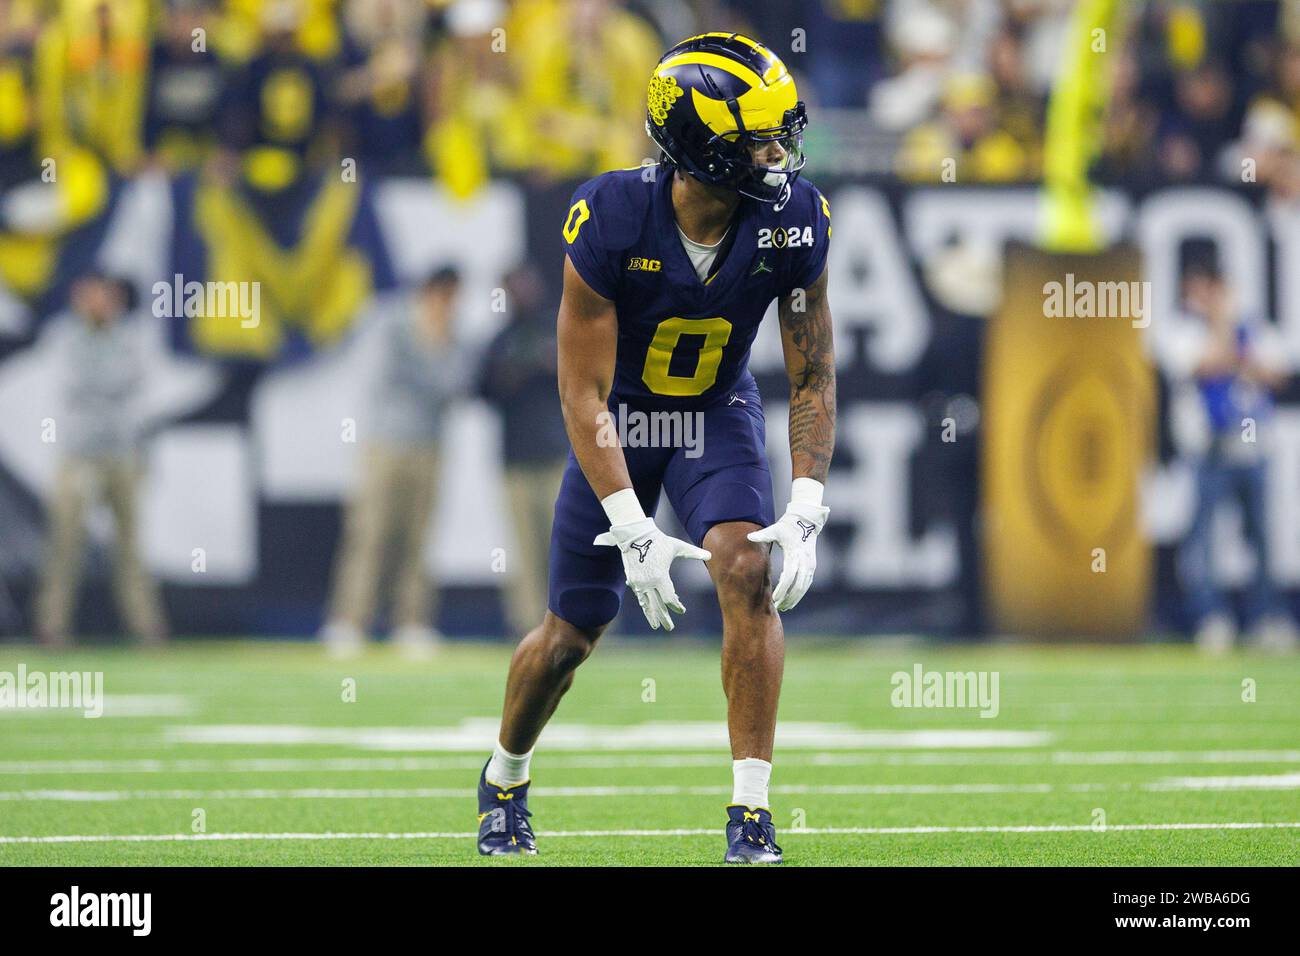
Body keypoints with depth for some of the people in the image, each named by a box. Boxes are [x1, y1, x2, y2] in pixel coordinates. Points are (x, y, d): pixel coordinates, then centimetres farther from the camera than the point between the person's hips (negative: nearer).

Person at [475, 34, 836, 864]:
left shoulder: (791, 221, -23)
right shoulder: (612, 222, -30)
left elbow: (814, 375, -12)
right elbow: (584, 392, -26)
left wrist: (807, 508, -24)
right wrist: (633, 530, -33)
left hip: (718, 415, 1)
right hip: (620, 420, -1)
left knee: (747, 571, -24)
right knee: (574, 632, 5)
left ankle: (752, 811, -19)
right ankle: (505, 781, 35)